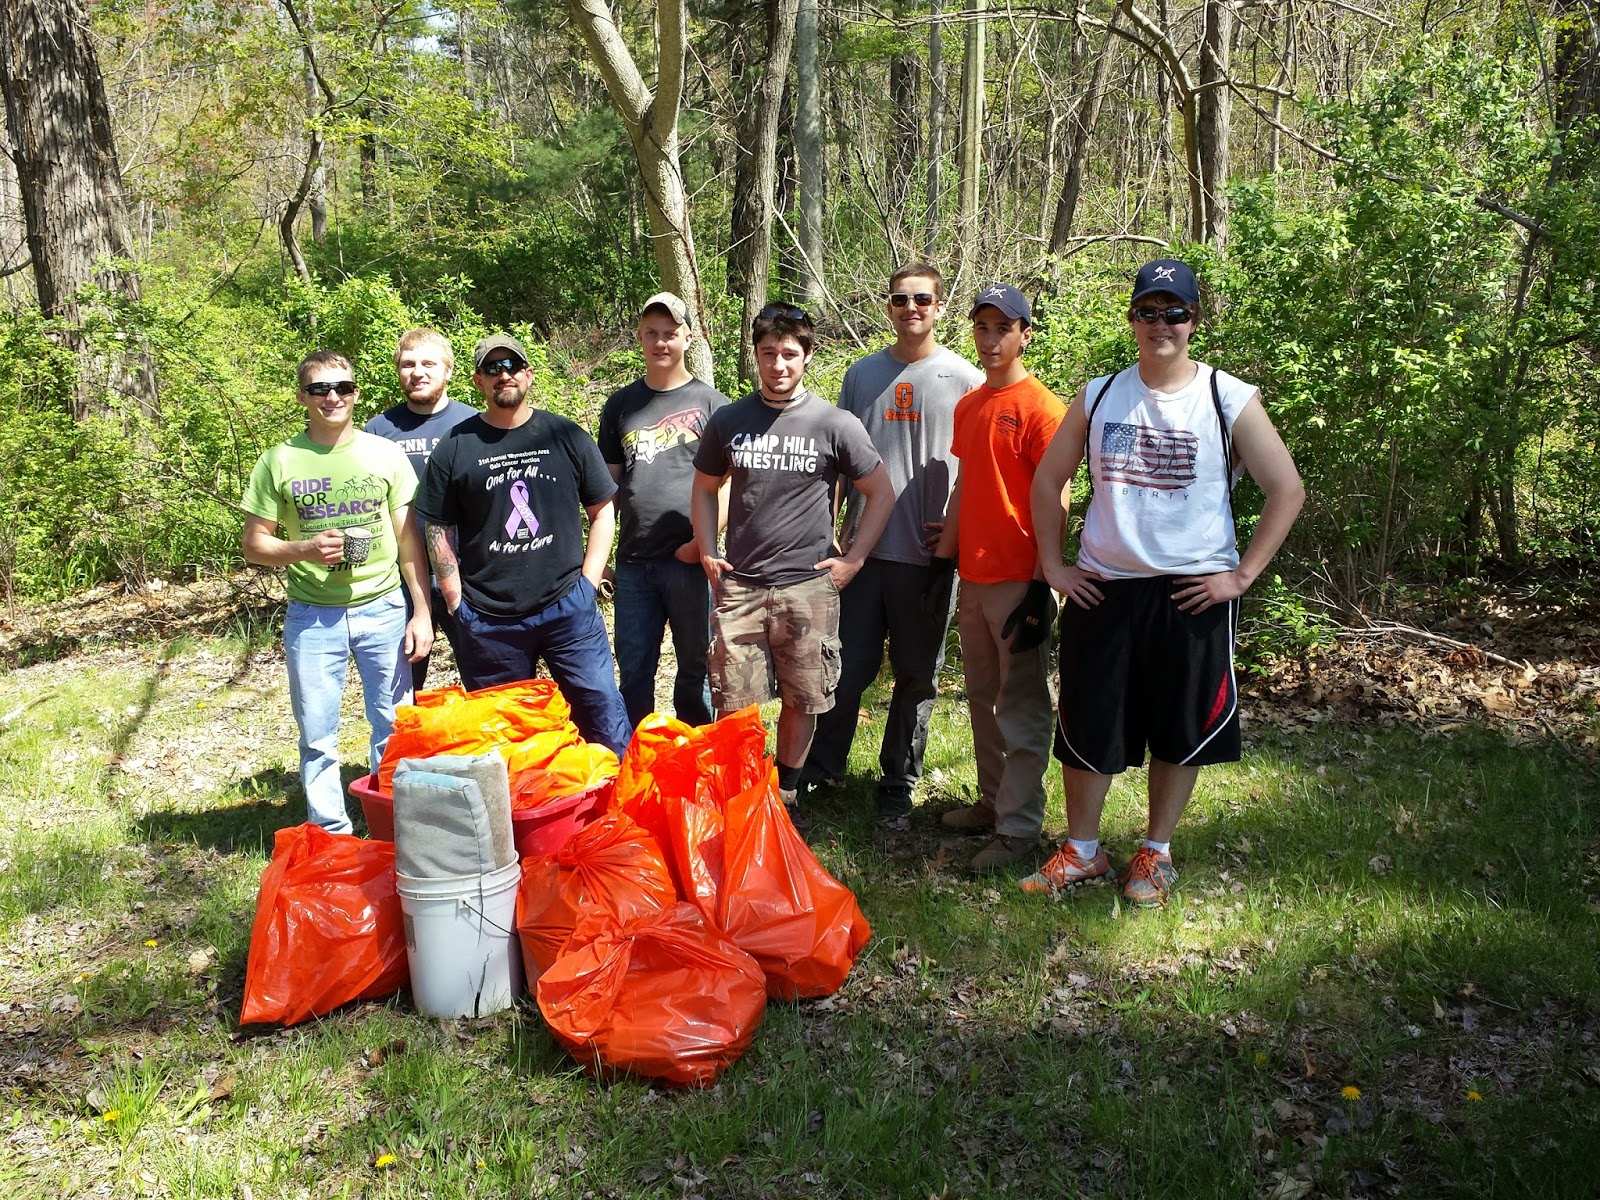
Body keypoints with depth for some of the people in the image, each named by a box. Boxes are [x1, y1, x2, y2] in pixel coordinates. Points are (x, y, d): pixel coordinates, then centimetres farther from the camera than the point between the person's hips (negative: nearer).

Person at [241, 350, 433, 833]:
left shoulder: (385, 453, 2)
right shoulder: (279, 462, 0)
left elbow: (408, 538, 4)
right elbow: (253, 544, 3)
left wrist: (422, 612, -1)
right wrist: (305, 549, -17)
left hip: (382, 609, 0)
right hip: (311, 617, 0)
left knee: (394, 730, 6)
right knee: (318, 738, 7)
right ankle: (330, 837, 22)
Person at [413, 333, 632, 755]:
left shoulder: (567, 437, 5)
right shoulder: (454, 448, 3)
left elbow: (602, 511, 10)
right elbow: (440, 533, 6)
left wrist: (587, 583, 2)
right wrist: (458, 605, 1)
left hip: (568, 610, 0)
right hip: (487, 622, 1)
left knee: (603, 710, -1)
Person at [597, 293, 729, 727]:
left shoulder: (709, 402, 2)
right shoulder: (620, 405, 13)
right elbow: (609, 484, 15)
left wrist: (703, 540, -13)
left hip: (690, 559, -3)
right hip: (634, 560, 3)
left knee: (694, 670, 6)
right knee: (634, 671, 10)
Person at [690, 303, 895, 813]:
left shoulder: (836, 425, -3)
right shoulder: (728, 420, 5)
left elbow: (881, 492, 2)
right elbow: (705, 488, 16)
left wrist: (854, 559, -2)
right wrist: (708, 555, 6)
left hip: (808, 586, -2)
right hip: (738, 585, 2)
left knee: (801, 700, 8)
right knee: (733, 704, 5)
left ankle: (785, 792, 27)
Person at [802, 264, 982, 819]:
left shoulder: (965, 379, 1)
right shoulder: (862, 374, 10)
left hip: (931, 552, -2)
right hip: (866, 545, 2)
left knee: (917, 674, 8)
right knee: (849, 664, 6)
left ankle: (898, 782, 22)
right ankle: (818, 770, 22)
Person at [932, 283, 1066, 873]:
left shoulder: (1041, 408, -11)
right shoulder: (968, 406, 13)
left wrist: (1040, 588, -18)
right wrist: (943, 557, 16)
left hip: (1018, 581, -8)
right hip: (973, 577, 8)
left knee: (1021, 708, -1)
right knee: (982, 698, 16)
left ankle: (1019, 829, 6)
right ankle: (992, 801, 29)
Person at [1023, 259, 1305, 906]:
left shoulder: (1229, 399, -3)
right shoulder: (1098, 396, 5)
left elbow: (1287, 491, -1)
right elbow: (1048, 479, 13)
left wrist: (1242, 575, -7)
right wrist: (1053, 564, 5)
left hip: (1193, 593, -2)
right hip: (1101, 588, 2)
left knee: (1181, 730, 8)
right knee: (1085, 724, 7)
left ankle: (1156, 853, 27)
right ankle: (1081, 850, 25)